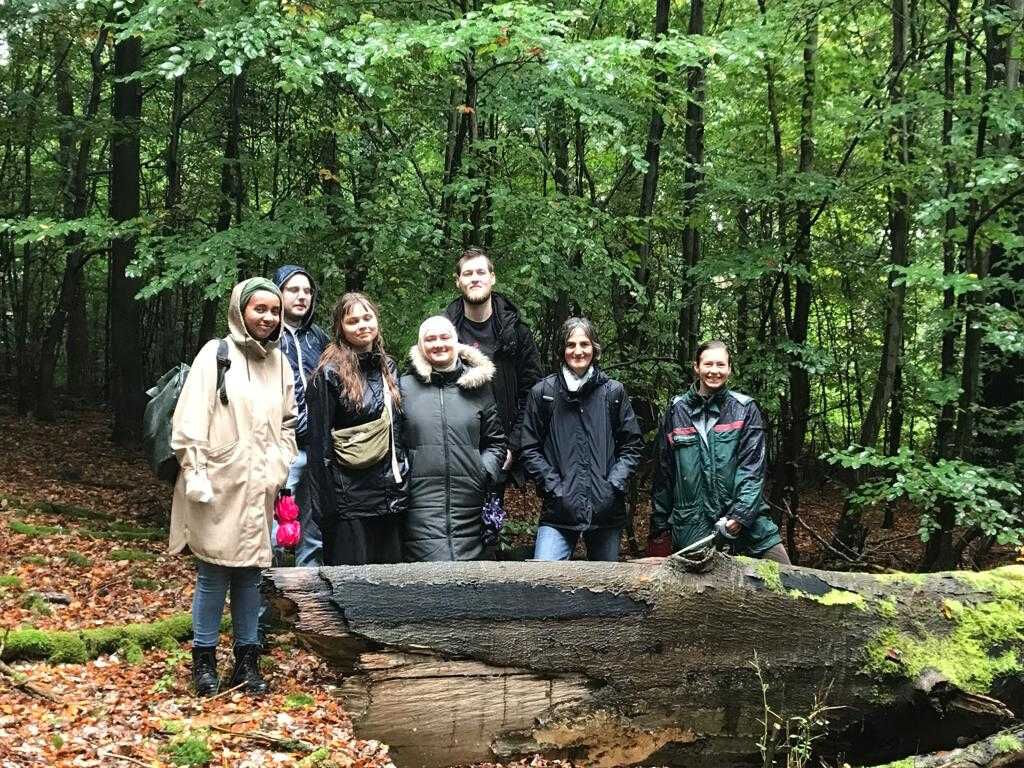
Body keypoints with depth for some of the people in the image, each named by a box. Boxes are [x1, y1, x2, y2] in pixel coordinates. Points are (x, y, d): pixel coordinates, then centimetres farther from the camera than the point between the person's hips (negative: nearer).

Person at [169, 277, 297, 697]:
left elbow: (287, 422, 20)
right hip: (220, 485, -5)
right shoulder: (216, 354, -4)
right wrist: (195, 472, -13)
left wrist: (279, 465, 9)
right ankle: (204, 660, 12)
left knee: (251, 573, 9)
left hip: (259, 489, 5)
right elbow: (191, 419, -8)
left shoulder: (279, 362, 12)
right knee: (213, 573, -1)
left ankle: (247, 659, 18)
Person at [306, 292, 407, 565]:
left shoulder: (387, 367, 13)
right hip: (350, 497, -6)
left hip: (391, 493, 6)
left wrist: (402, 486, 13)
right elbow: (319, 443, -9)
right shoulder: (330, 374, -6)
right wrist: (325, 507, -12)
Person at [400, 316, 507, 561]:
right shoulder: (405, 387, 5)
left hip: (469, 503, 3)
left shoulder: (477, 386, 13)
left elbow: (495, 442, 17)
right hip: (422, 501, -3)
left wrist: (485, 473, 2)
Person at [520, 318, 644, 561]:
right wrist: (554, 488, -8)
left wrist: (613, 485, -5)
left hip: (607, 511, 2)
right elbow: (530, 450, 3)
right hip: (558, 512, -1)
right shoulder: (543, 392, 2)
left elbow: (632, 445, 7)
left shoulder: (613, 391, 5)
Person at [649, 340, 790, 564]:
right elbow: (663, 473, 11)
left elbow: (752, 467, -4)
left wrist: (741, 514, -16)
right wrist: (659, 528, 10)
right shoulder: (677, 411, 8)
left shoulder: (745, 409, 4)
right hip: (690, 526, 1)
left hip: (745, 521, -1)